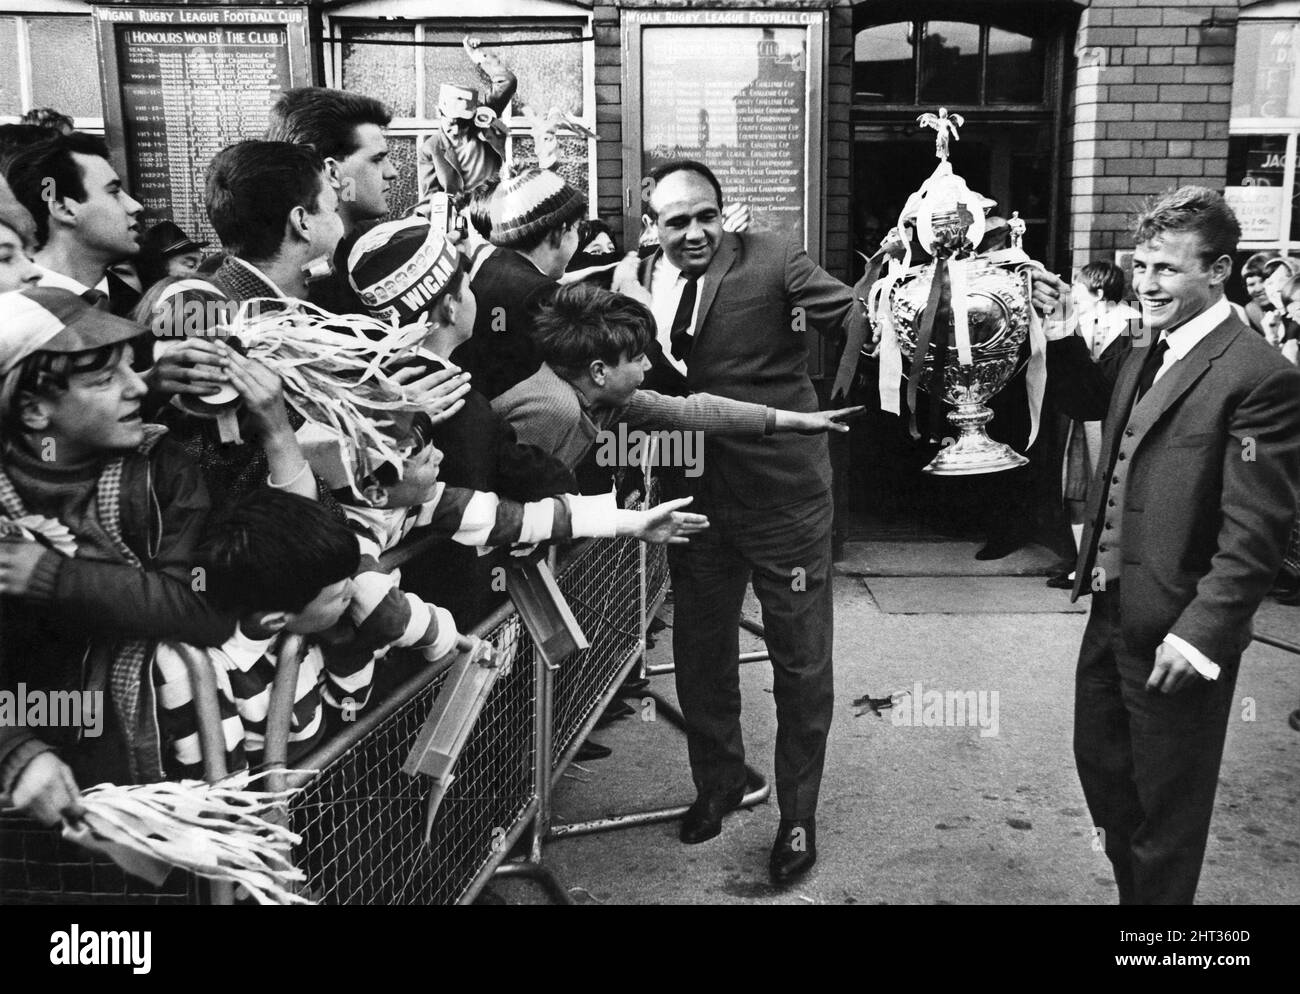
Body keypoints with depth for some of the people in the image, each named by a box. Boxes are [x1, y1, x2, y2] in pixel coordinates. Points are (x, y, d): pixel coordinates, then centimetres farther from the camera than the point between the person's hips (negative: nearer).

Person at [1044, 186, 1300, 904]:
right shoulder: (1145, 356, 7)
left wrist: (1198, 635, -23)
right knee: (1100, 766, 22)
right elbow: (1089, 404, 28)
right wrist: (1060, 336, 12)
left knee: (1166, 815, 10)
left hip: (1177, 636, -8)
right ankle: (1133, 892, 43)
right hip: (1112, 613, 8)